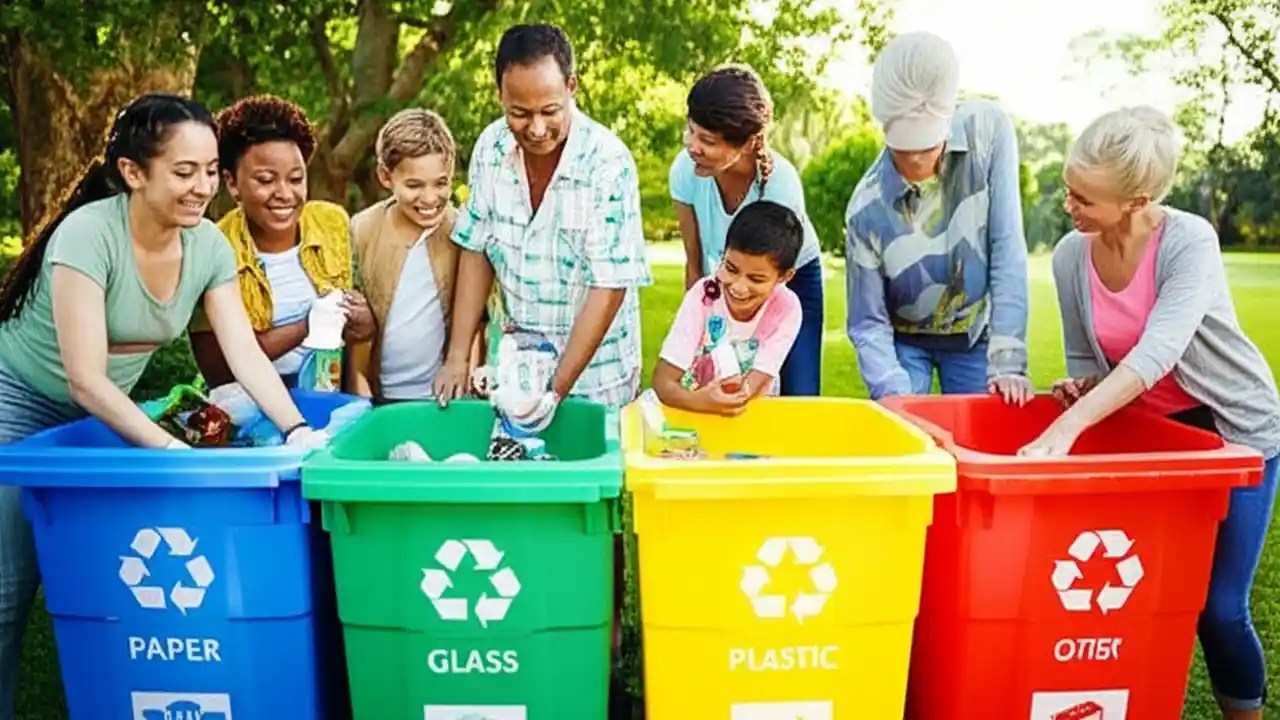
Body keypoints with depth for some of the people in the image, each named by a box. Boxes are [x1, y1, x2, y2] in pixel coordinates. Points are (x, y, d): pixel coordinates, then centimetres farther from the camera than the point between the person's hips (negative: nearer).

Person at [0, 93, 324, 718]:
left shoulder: (209, 246, -12)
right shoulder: (88, 234, -28)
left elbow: (245, 352, -14)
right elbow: (86, 382, -30)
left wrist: (298, 431, -27)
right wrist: (176, 451, -34)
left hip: (100, 416, 5)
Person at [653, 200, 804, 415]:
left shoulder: (786, 308, -16)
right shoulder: (704, 295, -18)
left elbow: (753, 388, -18)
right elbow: (663, 381, -21)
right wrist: (700, 401, -40)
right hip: (695, 411, 0)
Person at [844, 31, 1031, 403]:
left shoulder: (989, 131, -21)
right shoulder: (867, 209, -24)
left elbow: (1008, 248, -20)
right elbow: (868, 324, -16)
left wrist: (1007, 361, -23)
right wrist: (896, 396, -31)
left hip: (976, 335, 1)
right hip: (903, 342, -1)